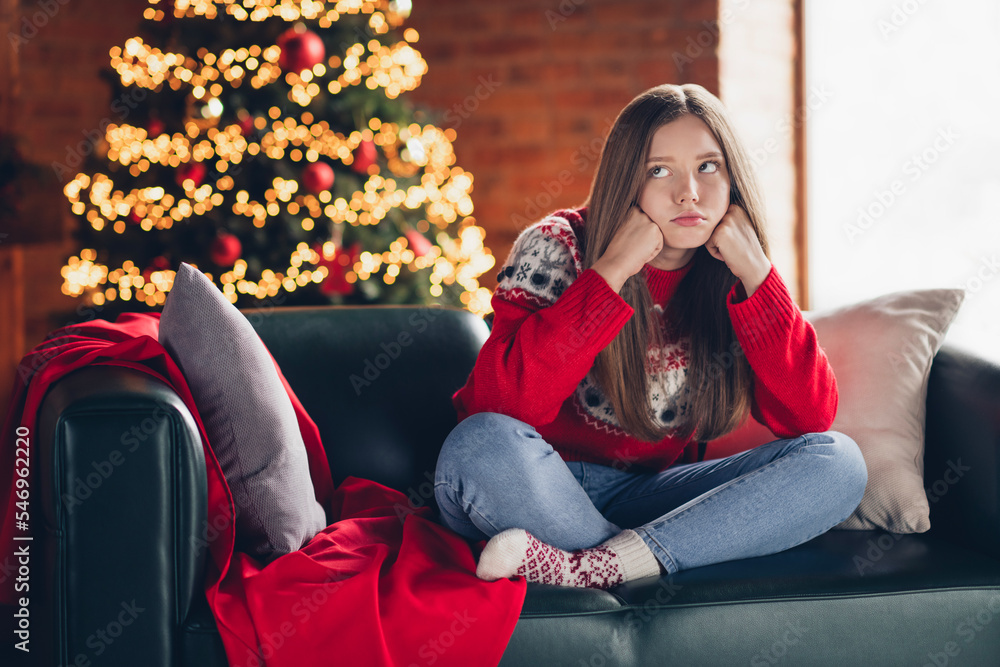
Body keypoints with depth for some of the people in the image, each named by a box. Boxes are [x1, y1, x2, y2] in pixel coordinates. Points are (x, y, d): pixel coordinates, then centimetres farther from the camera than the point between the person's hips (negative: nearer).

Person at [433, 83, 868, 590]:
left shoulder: (729, 280, 1)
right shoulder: (558, 249, -10)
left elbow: (811, 417, -11)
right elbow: (499, 404, -25)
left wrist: (755, 272, -17)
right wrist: (612, 270, -26)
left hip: (644, 499, 4)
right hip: (539, 495, -4)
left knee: (838, 463, -17)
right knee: (485, 444, -37)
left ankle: (583, 568, -28)